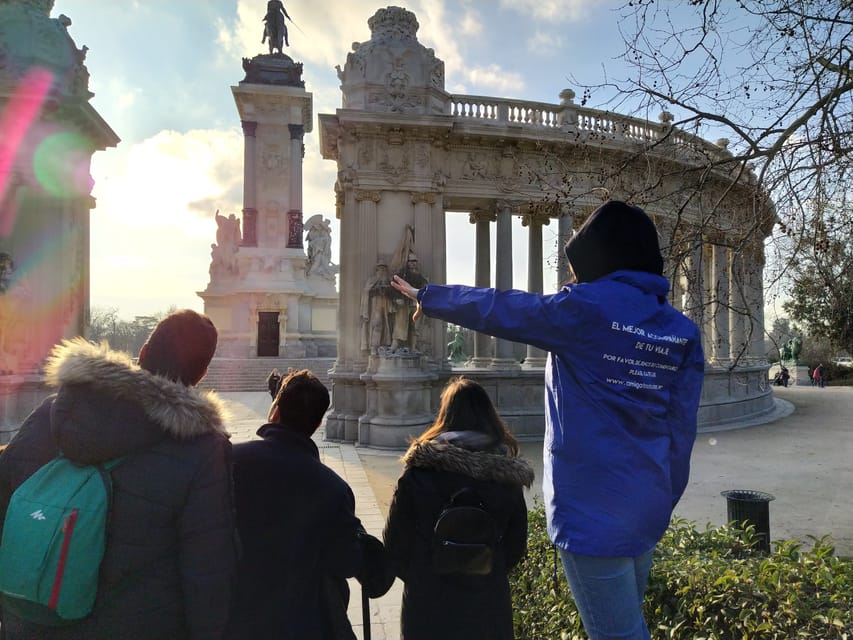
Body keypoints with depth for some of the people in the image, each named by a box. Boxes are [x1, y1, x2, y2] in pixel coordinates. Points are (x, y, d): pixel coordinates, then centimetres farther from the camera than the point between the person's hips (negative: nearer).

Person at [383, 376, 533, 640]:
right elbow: (515, 548, 2)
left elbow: (395, 540, -8)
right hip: (489, 605, 2)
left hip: (428, 601, -2)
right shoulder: (507, 478, -7)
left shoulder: (419, 472, -15)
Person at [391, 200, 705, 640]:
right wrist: (664, 501, 18)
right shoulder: (682, 331, 5)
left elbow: (497, 309, -3)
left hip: (593, 506, -7)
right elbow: (681, 427, 7)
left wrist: (428, 298, 13)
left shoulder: (585, 308, -13)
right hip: (647, 505, 7)